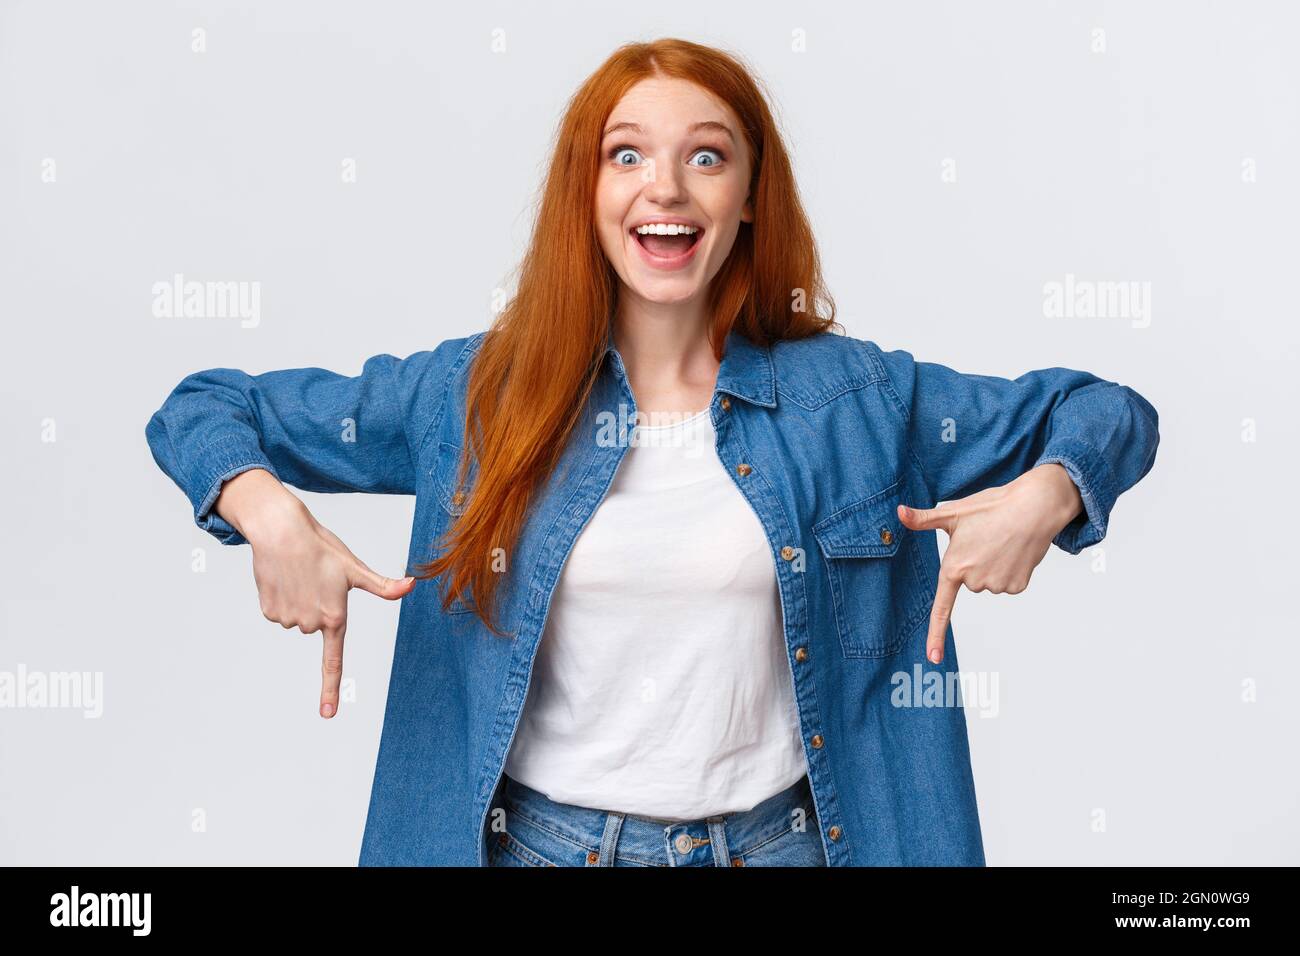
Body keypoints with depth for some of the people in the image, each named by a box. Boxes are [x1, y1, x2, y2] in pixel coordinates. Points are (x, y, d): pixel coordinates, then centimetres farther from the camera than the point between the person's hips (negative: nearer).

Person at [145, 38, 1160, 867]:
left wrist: (1045, 494, -17)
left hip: (777, 837, 1)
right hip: (538, 837, 0)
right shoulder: (473, 392, -4)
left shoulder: (857, 393, -3)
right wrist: (272, 513, -20)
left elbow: (1106, 411, 5)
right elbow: (207, 409, 1)